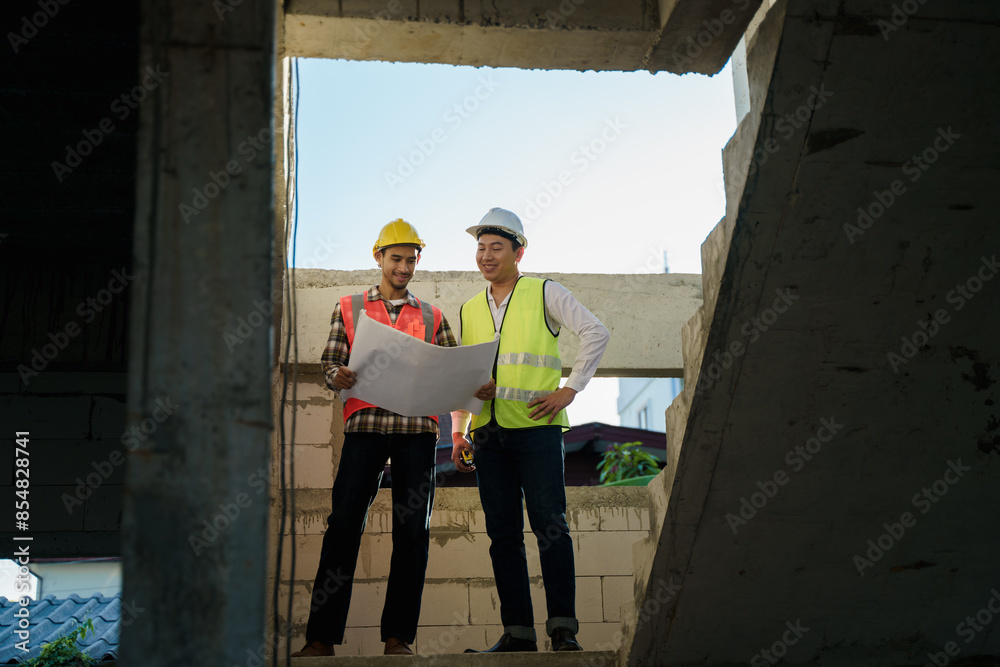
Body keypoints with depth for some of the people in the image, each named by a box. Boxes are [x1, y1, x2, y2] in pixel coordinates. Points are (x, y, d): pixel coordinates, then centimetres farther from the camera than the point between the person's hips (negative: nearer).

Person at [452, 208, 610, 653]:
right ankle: (518, 632, 8)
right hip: (488, 432, 5)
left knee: (549, 524, -8)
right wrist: (458, 433, 13)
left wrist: (570, 389, -7)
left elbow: (595, 333, 1)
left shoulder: (545, 293, 6)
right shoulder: (470, 310, 20)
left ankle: (563, 628, -3)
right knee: (502, 532, 3)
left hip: (535, 426, -5)